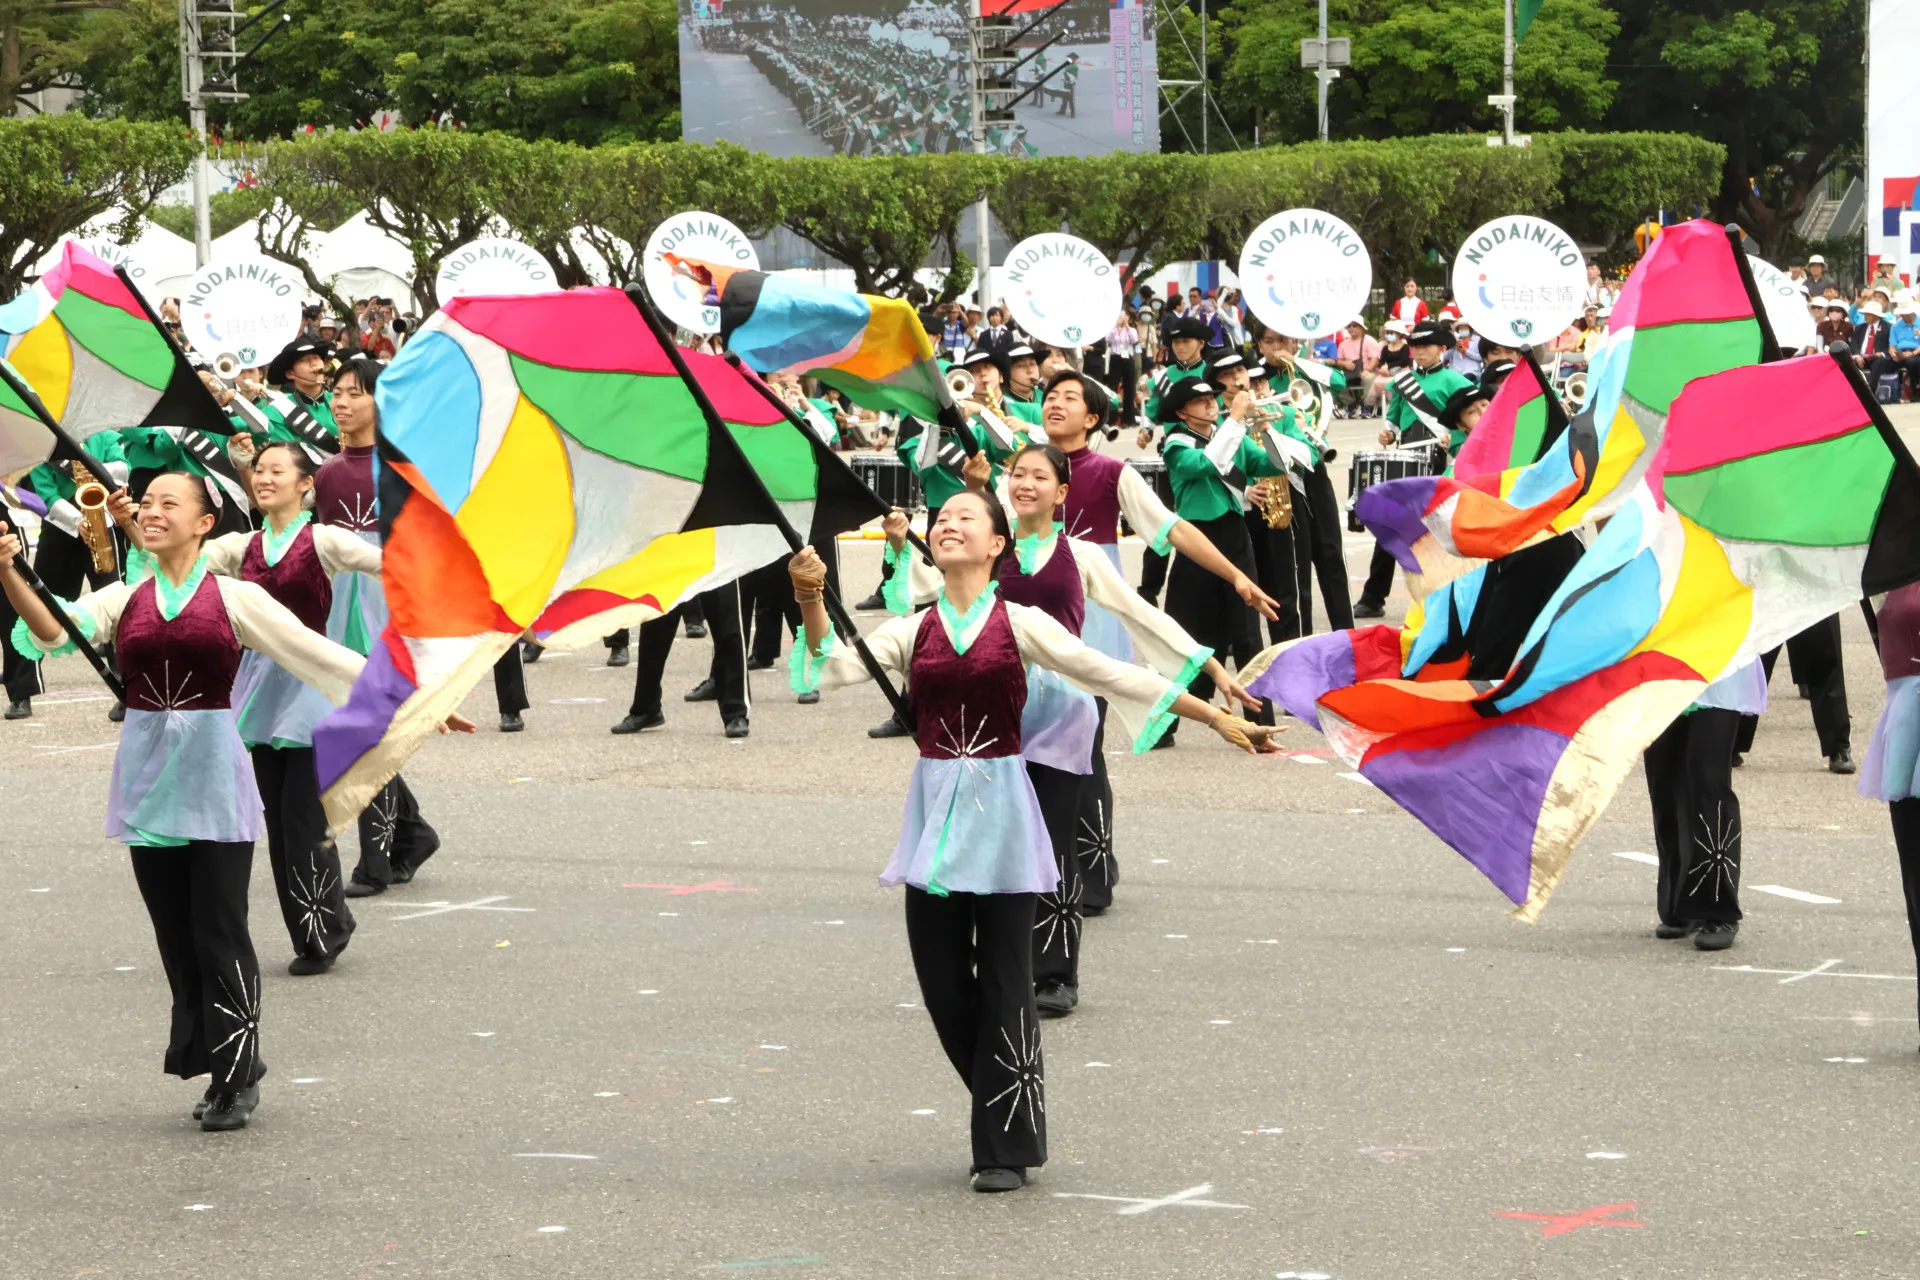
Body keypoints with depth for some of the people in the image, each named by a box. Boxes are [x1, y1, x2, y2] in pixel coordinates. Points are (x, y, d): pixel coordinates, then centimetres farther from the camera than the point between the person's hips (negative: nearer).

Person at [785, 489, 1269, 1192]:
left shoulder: (1020, 625, 2)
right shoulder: (910, 632, 9)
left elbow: (1113, 676, 2)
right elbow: (837, 667, -4)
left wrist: (1216, 717, -1)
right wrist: (811, 604, -22)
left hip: (1000, 808, -3)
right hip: (936, 811, 3)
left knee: (1003, 982, -3)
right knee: (942, 984, 2)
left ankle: (1006, 1148, 6)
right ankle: (1006, 1124, 20)